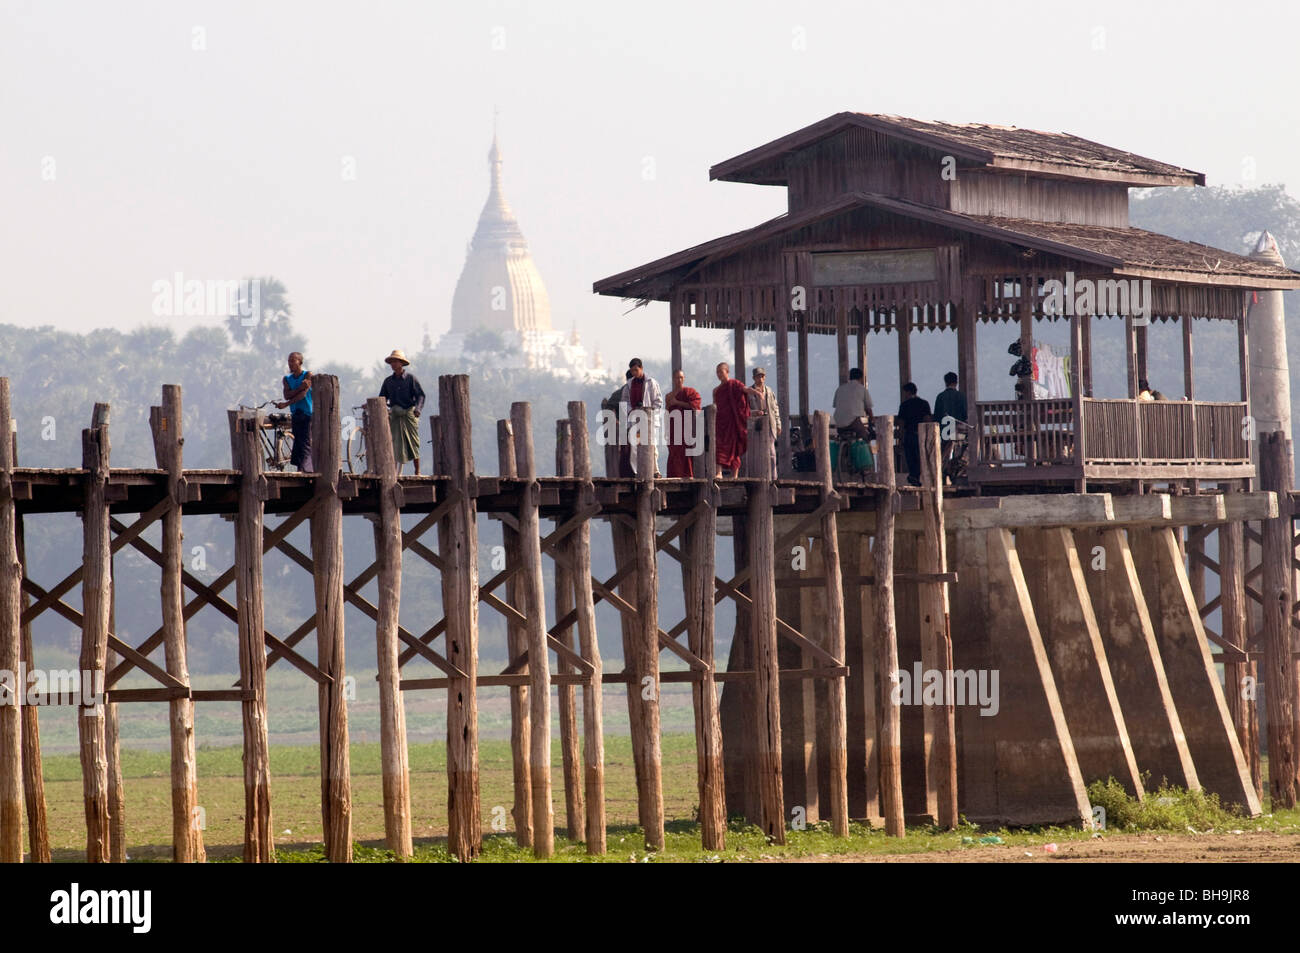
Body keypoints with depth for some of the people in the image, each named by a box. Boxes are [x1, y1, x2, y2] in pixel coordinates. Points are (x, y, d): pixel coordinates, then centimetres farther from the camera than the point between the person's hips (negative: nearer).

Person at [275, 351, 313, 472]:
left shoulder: (308, 375, -3)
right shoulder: (287, 379, 14)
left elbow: (303, 394, -13)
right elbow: (287, 395, -1)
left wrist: (286, 404, -17)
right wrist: (300, 388, -16)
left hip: (308, 414, -6)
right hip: (295, 415, 6)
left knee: (306, 444, -15)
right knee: (297, 443, 4)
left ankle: (304, 469, -24)